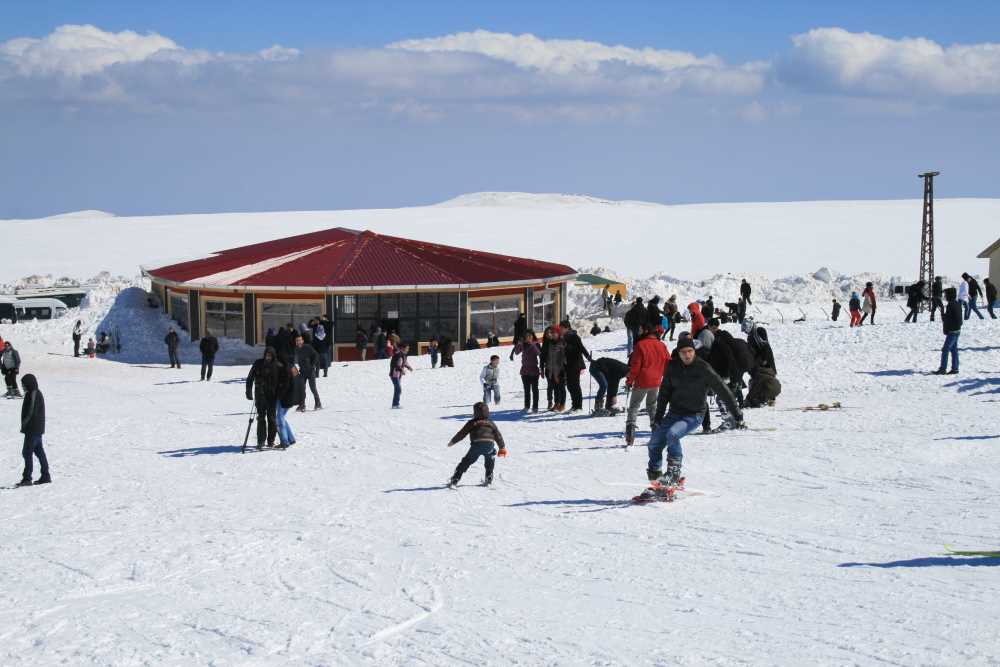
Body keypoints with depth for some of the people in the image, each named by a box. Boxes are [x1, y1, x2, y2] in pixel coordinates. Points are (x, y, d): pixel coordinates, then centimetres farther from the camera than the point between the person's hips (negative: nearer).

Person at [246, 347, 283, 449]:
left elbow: (282, 381, 4)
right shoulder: (258, 364, 0)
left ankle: (271, 440, 14)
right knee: (261, 417, -7)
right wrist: (249, 393, -2)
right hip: (260, 394, 0)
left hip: (273, 395, 0)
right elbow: (250, 378, 3)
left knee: (272, 417, 2)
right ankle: (260, 441, -6)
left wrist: (281, 393, -6)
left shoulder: (278, 366, 0)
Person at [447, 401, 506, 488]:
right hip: (489, 444, 2)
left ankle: (454, 481, 3)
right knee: (490, 461, 30)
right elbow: (498, 436, 24)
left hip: (476, 445, -2)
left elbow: (461, 434, 19)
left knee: (465, 462, 7)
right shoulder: (491, 423, 22)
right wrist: (502, 447, 33)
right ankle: (488, 479, 27)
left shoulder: (472, 423, 15)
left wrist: (452, 442, 31)